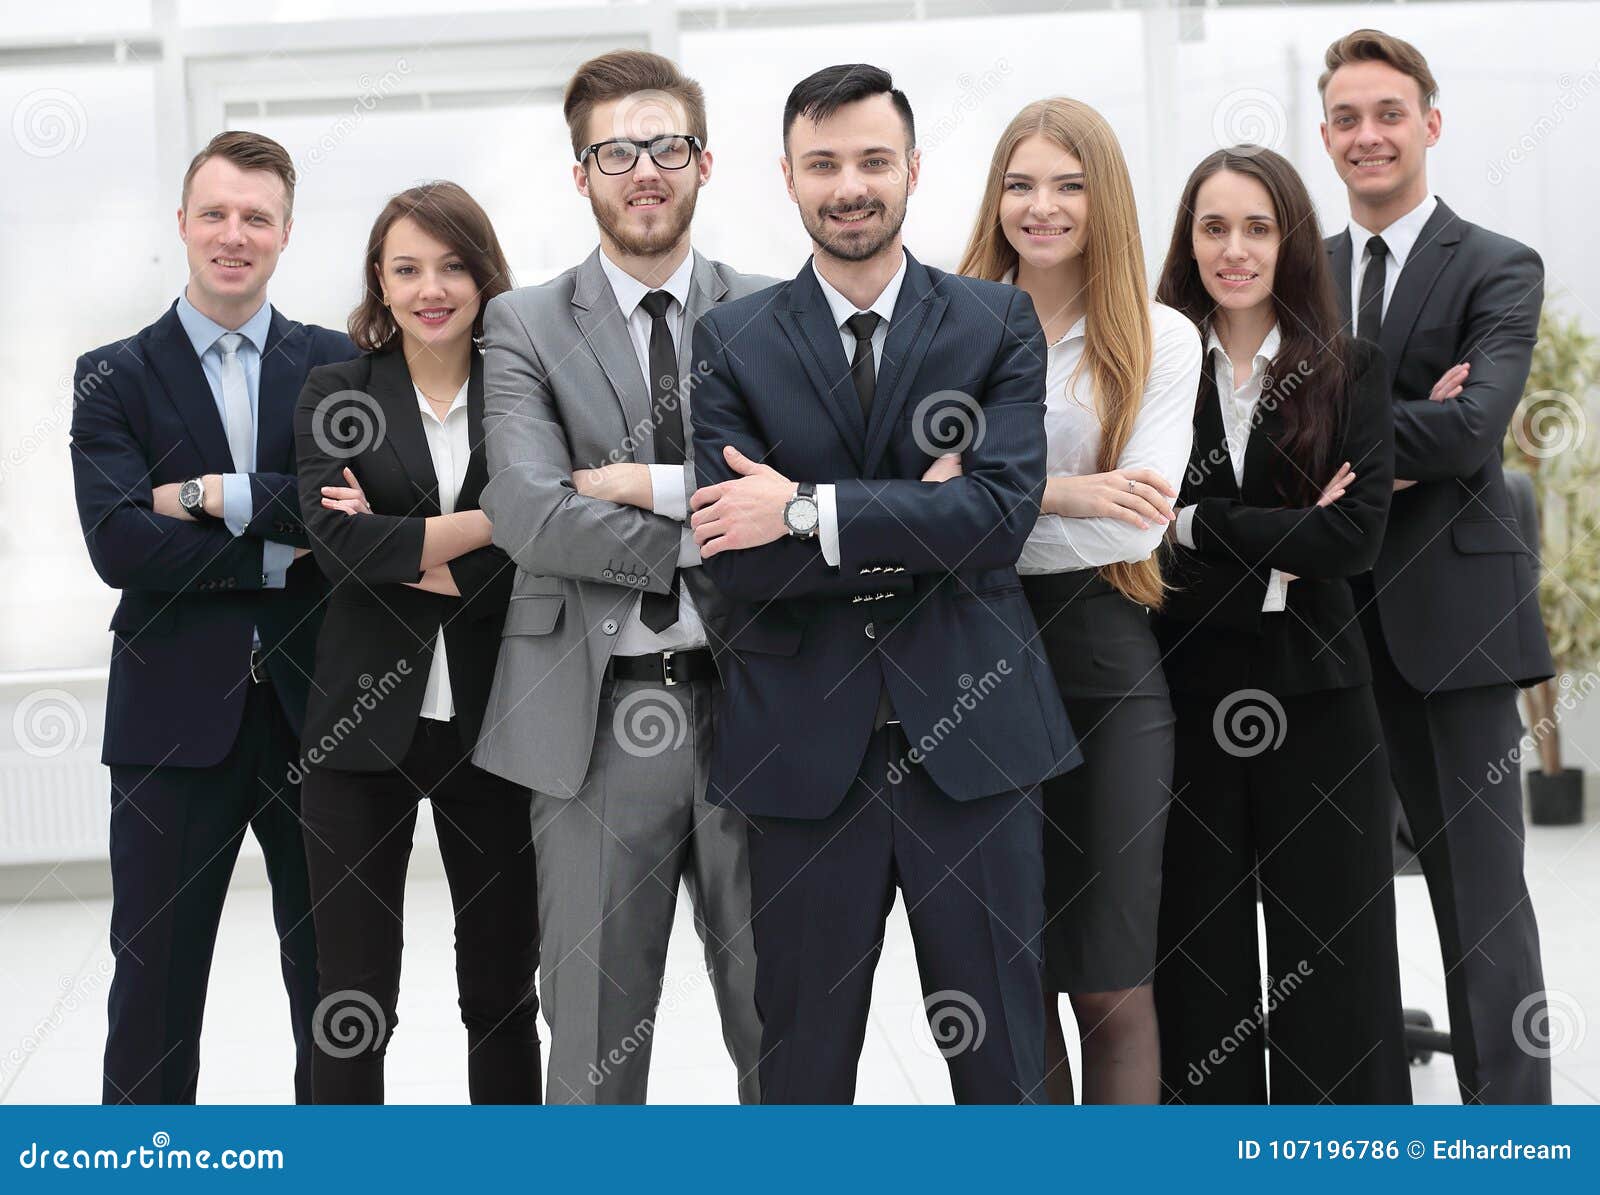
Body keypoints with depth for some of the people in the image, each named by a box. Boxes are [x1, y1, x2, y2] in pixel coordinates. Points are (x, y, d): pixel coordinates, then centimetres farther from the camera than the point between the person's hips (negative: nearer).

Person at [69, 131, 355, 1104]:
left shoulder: (341, 365, 6)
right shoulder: (115, 378, 3)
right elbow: (120, 546, -11)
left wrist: (213, 495, -12)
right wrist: (282, 549, -12)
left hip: (315, 706, 1)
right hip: (177, 716, -1)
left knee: (334, 981, 11)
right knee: (154, 985, 4)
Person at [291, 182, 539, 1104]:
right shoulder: (335, 394, 4)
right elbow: (337, 539, -11)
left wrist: (403, 549, -13)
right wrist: (490, 522, -13)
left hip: (491, 726, 0)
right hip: (364, 725, 0)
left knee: (504, 993, 11)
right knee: (354, 1000, 3)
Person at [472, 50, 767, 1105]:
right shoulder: (525, 326, 3)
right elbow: (529, 515, -11)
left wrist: (656, 485, -14)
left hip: (749, 707, 1)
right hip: (596, 716, -1)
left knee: (780, 1029, 9)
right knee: (596, 1036, 9)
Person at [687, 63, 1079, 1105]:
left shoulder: (999, 323, 3)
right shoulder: (732, 342, 3)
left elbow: (1003, 513, -11)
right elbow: (734, 559, -7)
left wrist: (809, 510, -14)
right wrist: (919, 521, -12)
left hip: (970, 739, 0)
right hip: (805, 749, 0)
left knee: (1002, 1056, 8)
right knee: (803, 1057, 11)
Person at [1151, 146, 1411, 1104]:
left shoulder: (1351, 372, 3)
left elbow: (1358, 533, -10)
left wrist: (1201, 526, -10)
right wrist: (1278, 552, -12)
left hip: (1316, 701, 0)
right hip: (1186, 699, 0)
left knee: (1331, 958, 6)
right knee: (1197, 959, 8)